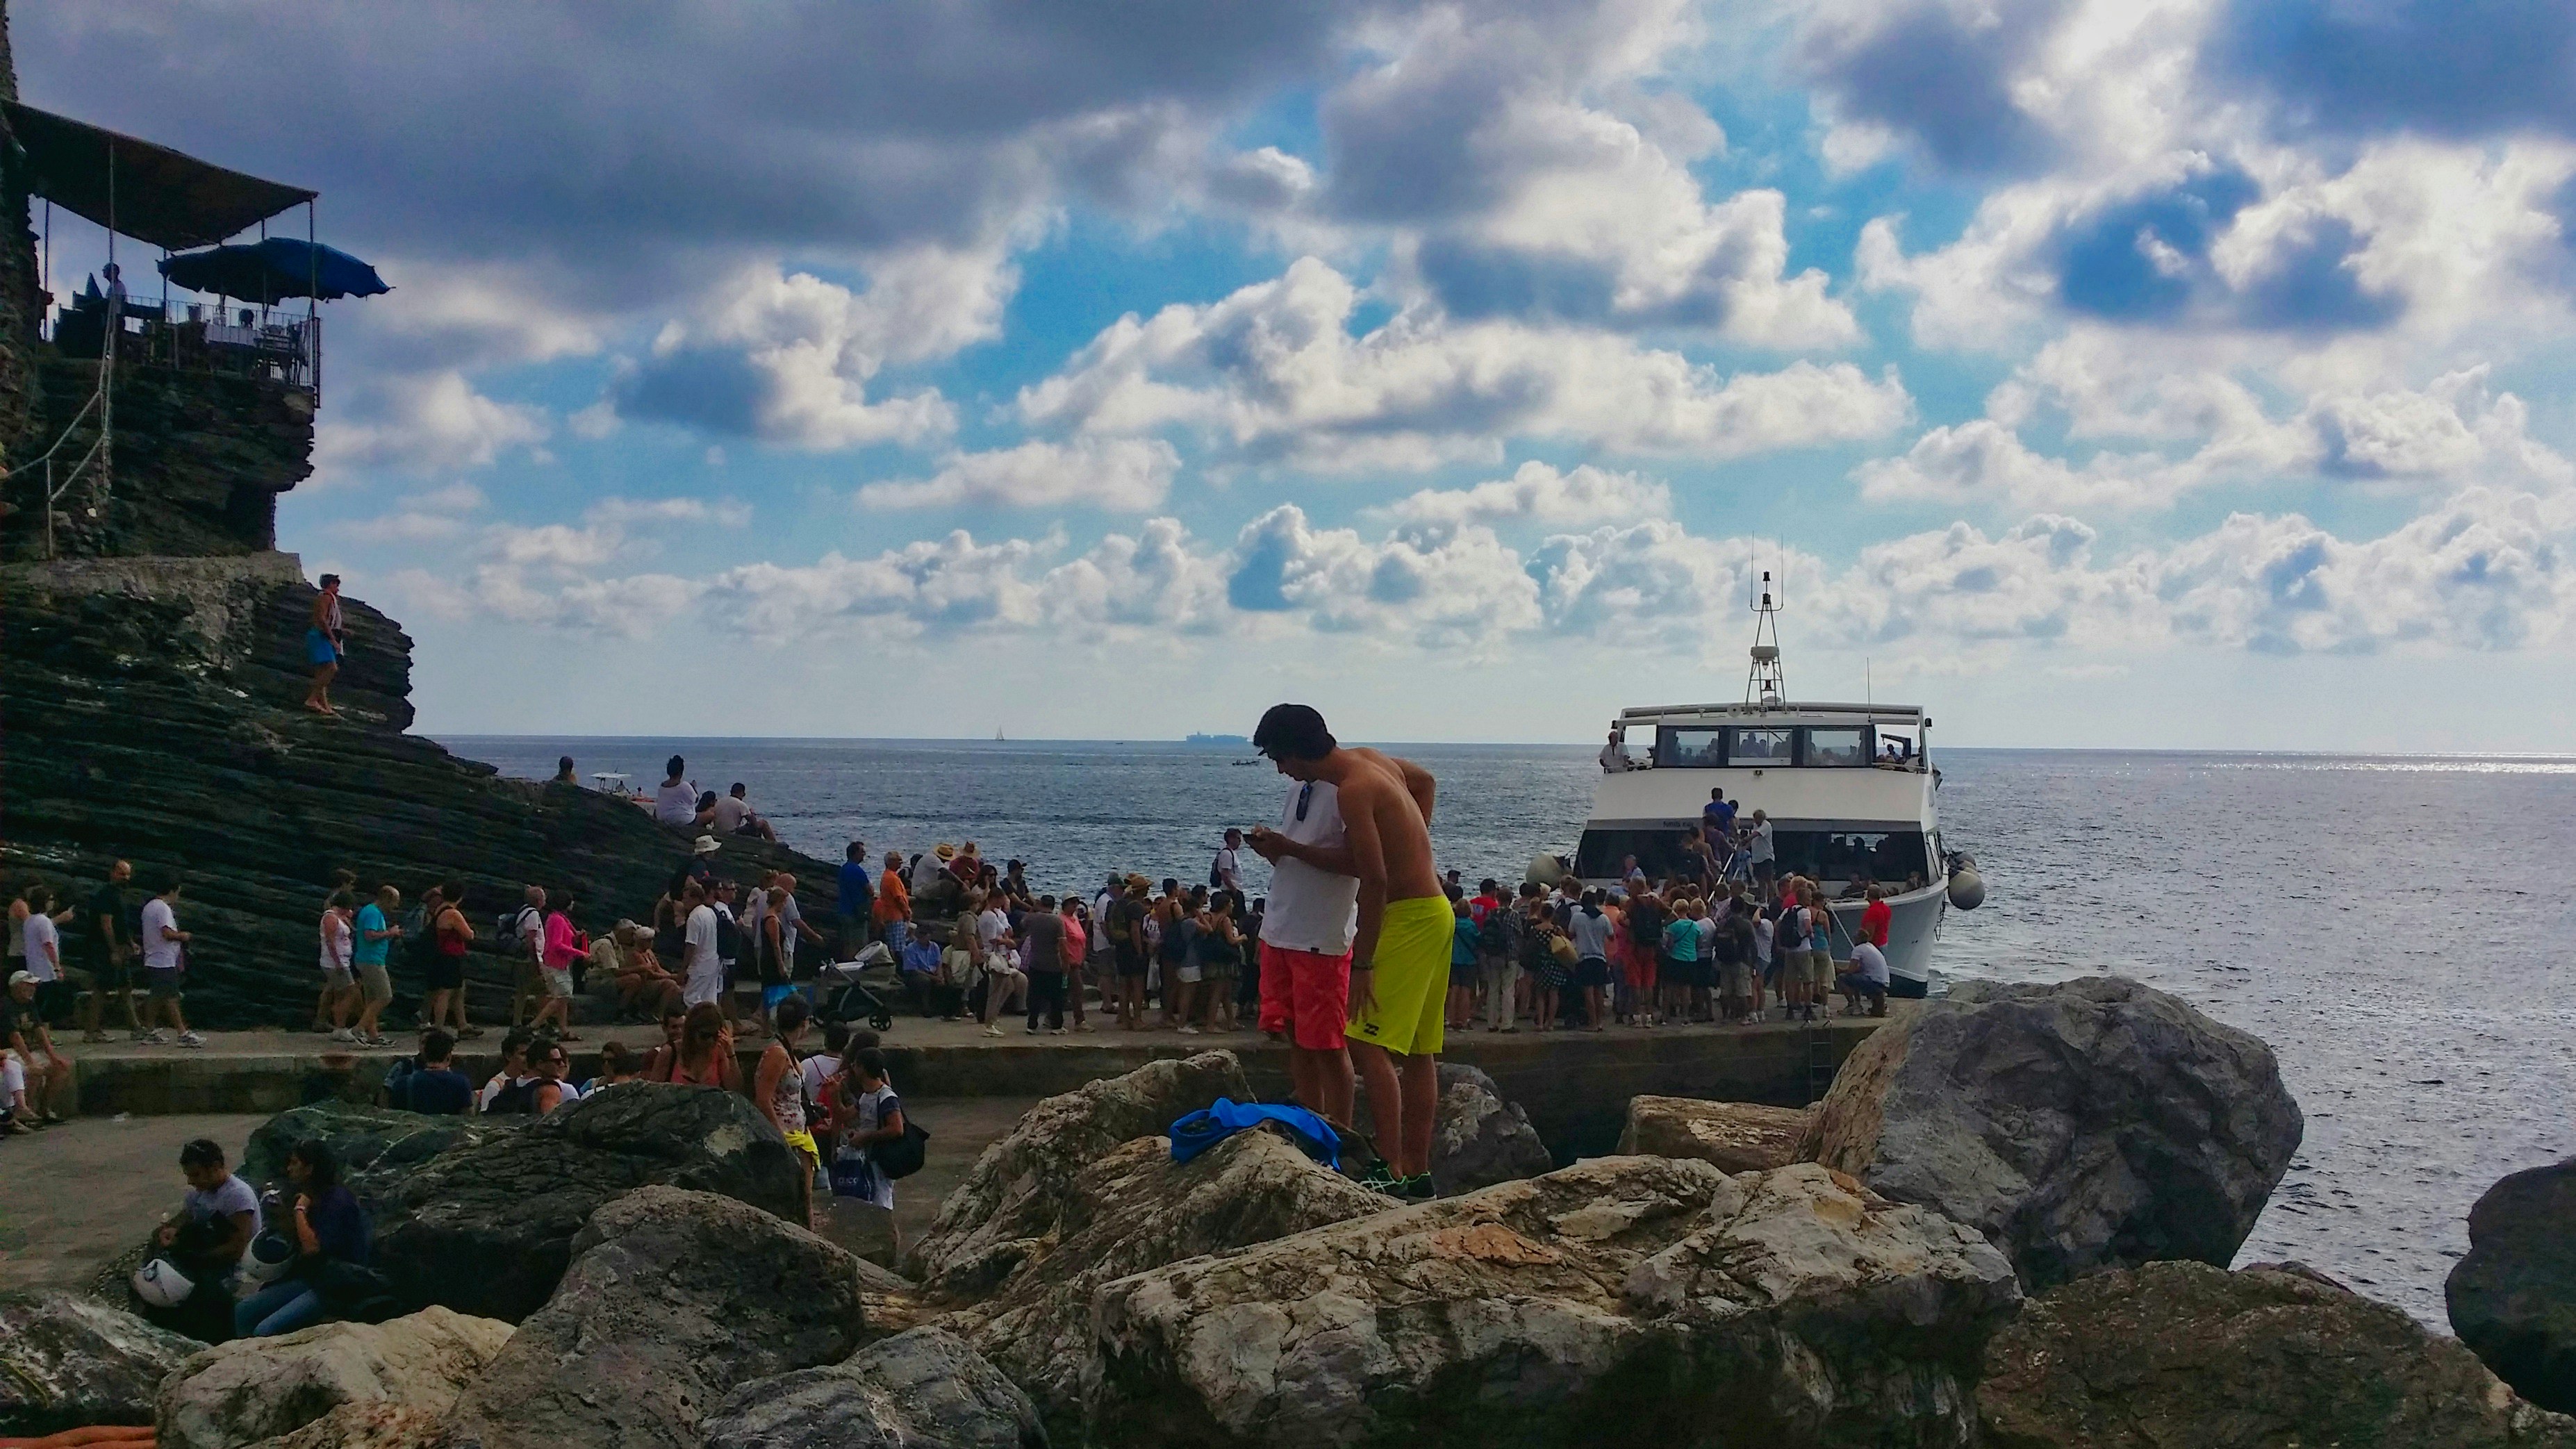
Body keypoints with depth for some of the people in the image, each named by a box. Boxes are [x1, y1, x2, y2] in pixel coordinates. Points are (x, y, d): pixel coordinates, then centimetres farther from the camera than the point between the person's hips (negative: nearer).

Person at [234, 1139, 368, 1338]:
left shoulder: (338, 1200, -14)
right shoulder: (313, 1198, 14)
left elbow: (312, 1246, -23)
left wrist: (300, 1210, -11)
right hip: (308, 1278, 10)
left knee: (265, 1331, -24)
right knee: (242, 1311, -4)